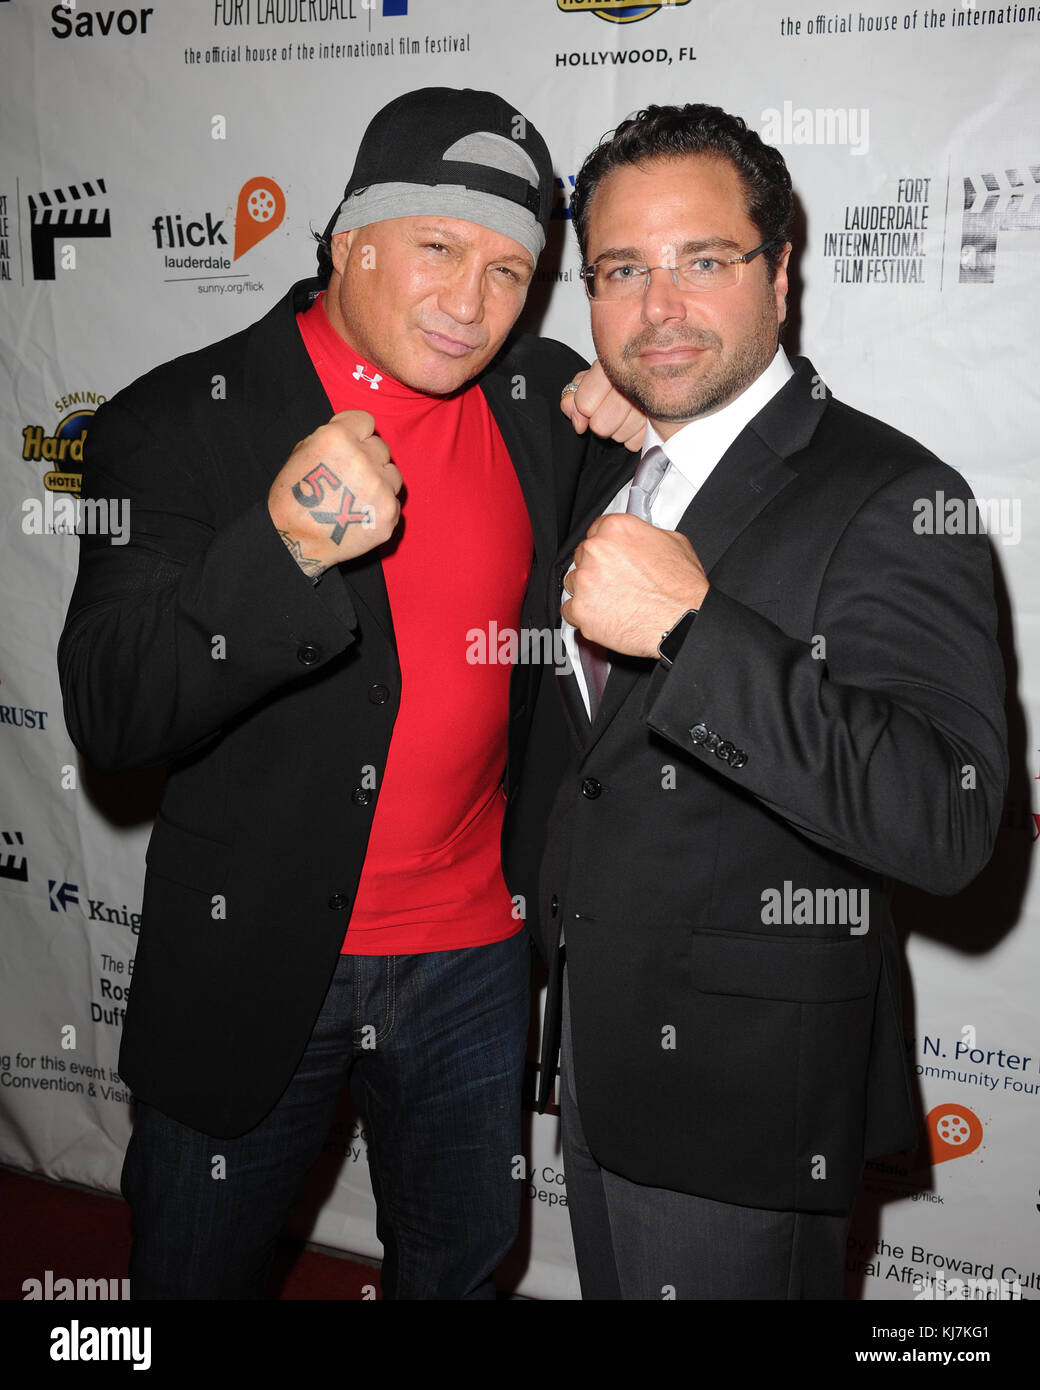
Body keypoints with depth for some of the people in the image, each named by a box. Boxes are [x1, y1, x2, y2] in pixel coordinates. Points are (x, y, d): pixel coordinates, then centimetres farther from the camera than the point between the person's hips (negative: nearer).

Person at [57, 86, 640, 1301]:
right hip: (250, 962, -3)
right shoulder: (175, 424, -13)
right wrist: (282, 549, -38)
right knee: (196, 1269, 18)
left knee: (459, 1266, 24)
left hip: (476, 958, 4)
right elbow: (105, 714, -21)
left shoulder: (547, 403, -1)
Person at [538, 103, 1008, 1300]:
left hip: (741, 1104, -7)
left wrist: (691, 627, -33)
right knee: (615, 1285, 23)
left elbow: (947, 822, -30)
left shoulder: (888, 499, -18)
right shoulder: (613, 480, 8)